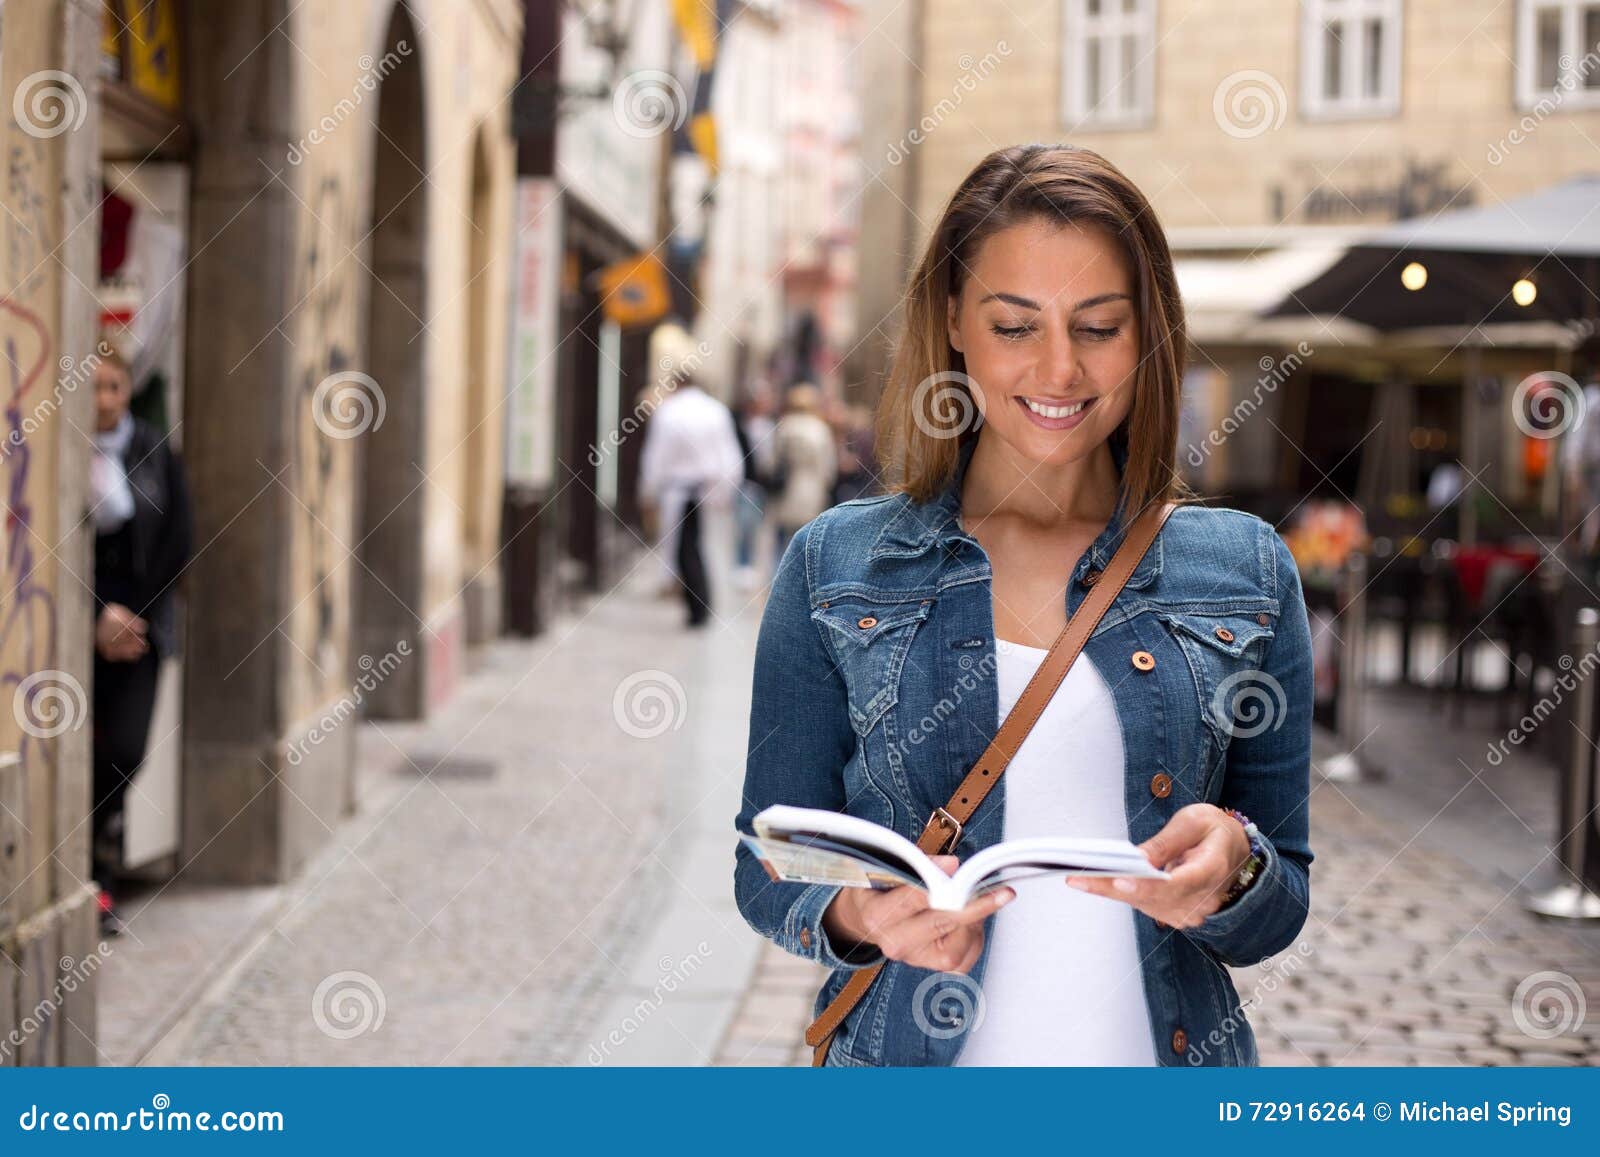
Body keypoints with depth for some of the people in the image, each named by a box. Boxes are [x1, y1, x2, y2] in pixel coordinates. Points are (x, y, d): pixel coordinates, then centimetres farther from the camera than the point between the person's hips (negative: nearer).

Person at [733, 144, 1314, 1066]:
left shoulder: (1246, 574, 0)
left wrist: (1233, 871, -18)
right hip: (908, 1060, -1)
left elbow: (1278, 920, 3)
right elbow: (769, 869, 0)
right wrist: (859, 918, -20)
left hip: (1161, 1056, 1)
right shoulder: (834, 568, -3)